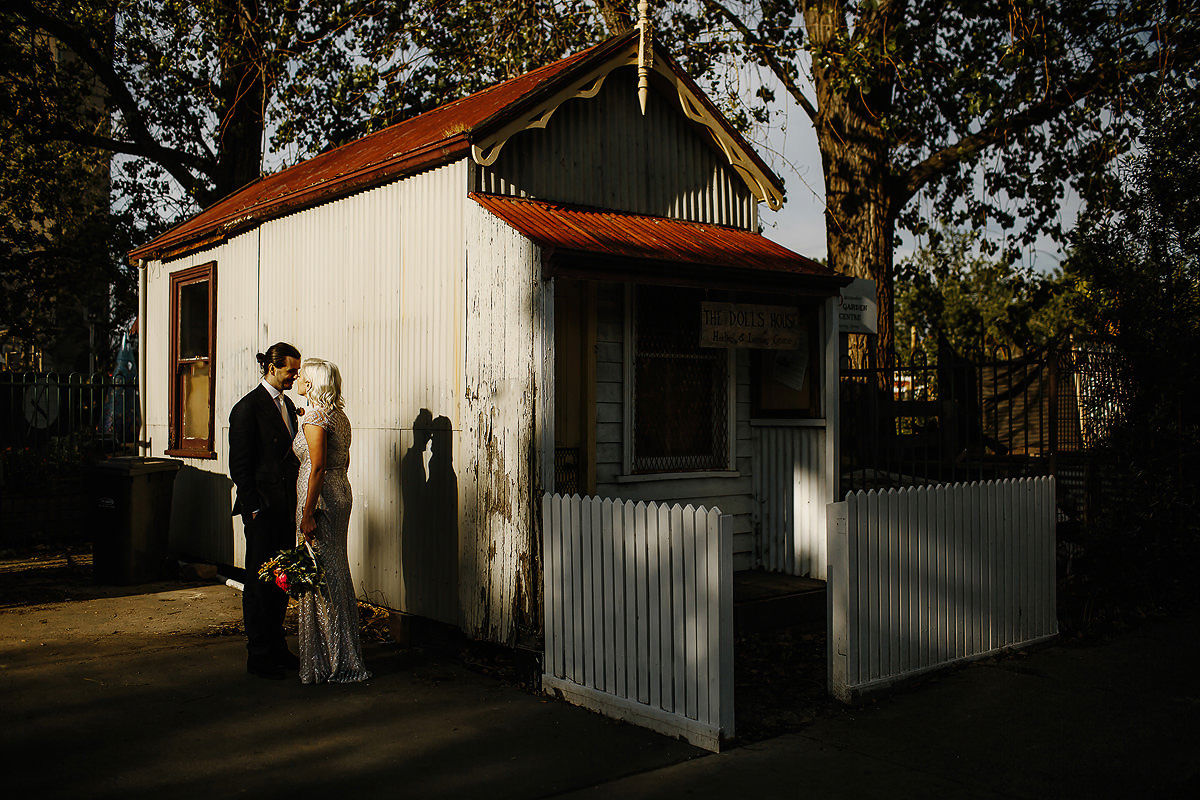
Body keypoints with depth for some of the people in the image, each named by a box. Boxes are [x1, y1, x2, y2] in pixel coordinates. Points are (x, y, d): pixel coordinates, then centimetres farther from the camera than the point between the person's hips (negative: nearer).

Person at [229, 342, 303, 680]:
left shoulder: (287, 405, 14)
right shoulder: (248, 408, -10)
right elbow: (239, 465, -11)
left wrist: (295, 503, 12)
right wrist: (254, 507, -13)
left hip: (286, 507, 8)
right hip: (263, 509, -8)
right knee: (260, 580, 0)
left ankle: (276, 648, 22)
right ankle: (258, 655, 9)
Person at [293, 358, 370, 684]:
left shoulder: (315, 418, -15)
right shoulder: (339, 416, 12)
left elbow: (318, 468, -21)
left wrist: (308, 513, -21)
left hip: (320, 498, -9)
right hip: (341, 494, 9)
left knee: (320, 576, -2)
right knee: (336, 574, 15)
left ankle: (327, 662, 6)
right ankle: (345, 656, 23)